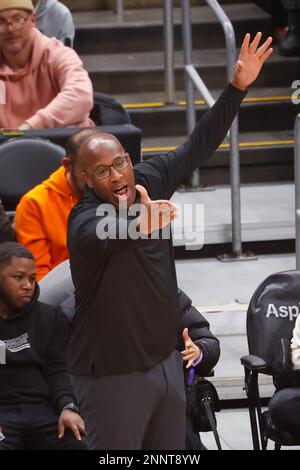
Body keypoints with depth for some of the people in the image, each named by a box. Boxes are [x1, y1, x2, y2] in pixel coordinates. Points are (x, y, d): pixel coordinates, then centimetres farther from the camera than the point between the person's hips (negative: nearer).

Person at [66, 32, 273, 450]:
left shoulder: (151, 180, -2)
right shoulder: (85, 219, -22)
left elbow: (199, 145, 7)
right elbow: (102, 236, -46)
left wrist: (238, 87, 1)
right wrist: (140, 225, -67)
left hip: (165, 359, 7)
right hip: (113, 374, -7)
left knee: (171, 452, 14)